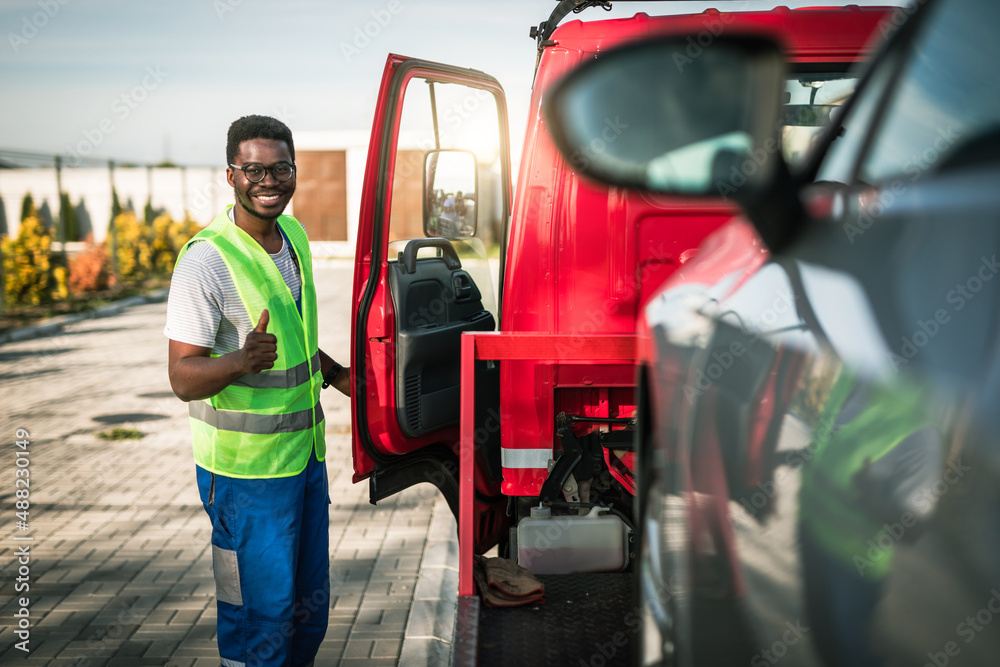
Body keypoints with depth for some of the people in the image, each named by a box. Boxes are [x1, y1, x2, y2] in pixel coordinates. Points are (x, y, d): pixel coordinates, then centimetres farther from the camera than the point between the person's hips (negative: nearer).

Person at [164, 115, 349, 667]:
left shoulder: (294, 236, 6)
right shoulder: (206, 260, -19)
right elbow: (183, 378, -21)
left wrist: (337, 374, 17)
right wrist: (241, 362, -38)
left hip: (306, 453, 8)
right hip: (247, 469, -7)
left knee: (310, 606, 19)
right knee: (260, 616, 1)